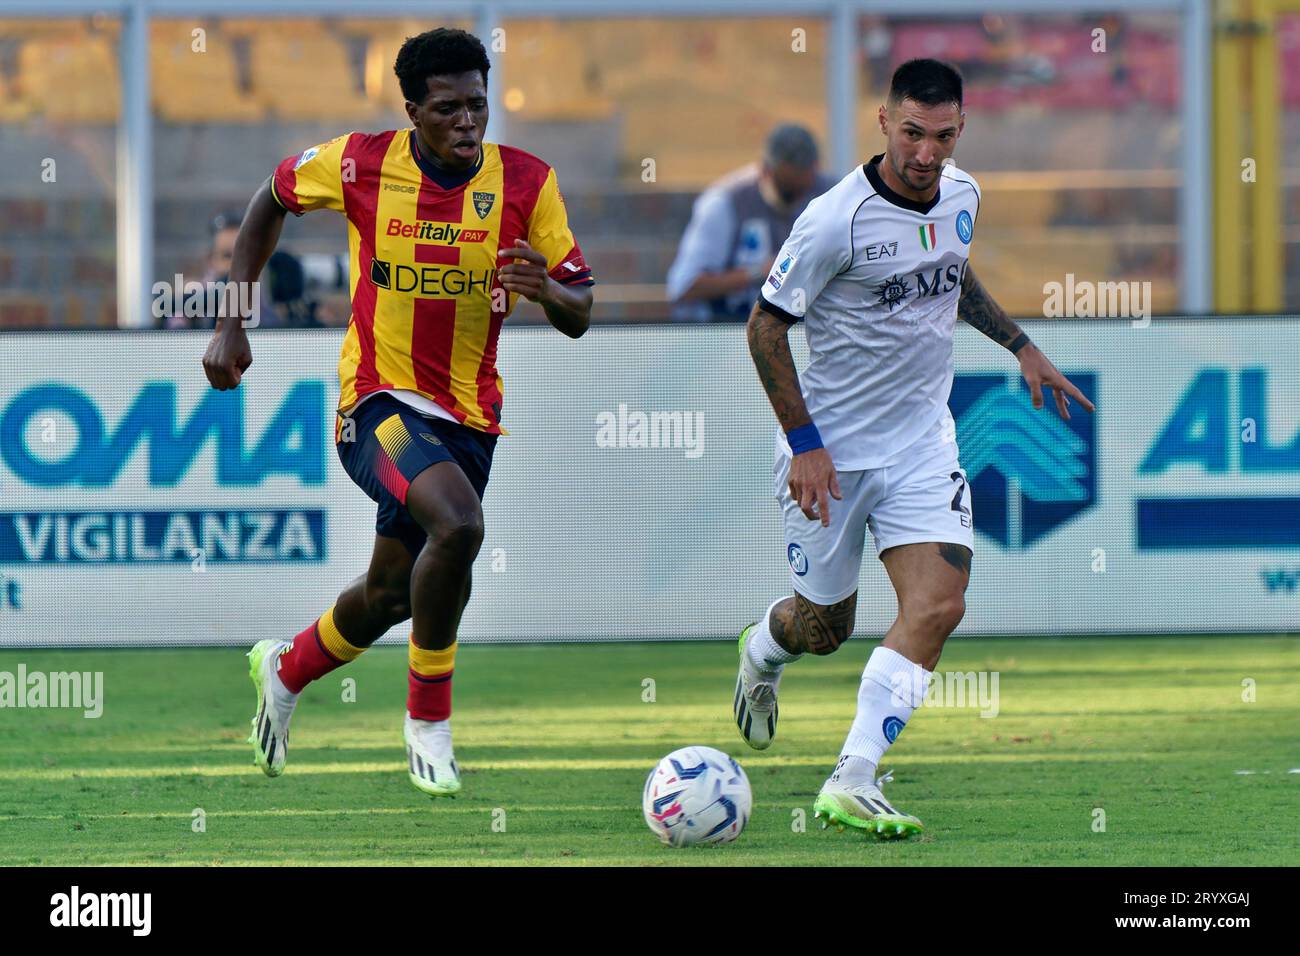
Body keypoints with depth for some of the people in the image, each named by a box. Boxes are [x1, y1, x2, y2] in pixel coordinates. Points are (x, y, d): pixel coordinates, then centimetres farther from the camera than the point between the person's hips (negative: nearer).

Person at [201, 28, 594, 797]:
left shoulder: (526, 183, -8)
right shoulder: (361, 164, -11)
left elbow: (579, 317, -6)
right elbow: (273, 200, 10)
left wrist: (548, 288, -31)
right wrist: (232, 323, 7)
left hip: (470, 416, 4)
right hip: (380, 402, -4)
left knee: (394, 591, 16)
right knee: (459, 525, -31)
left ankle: (287, 670, 49)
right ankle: (429, 719, -11)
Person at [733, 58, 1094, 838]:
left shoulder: (962, 196, -1)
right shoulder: (836, 220, -21)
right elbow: (766, 324, -12)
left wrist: (1021, 345, 18)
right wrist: (803, 443, -15)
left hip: (923, 443, 4)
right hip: (831, 450, -4)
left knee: (939, 605, -16)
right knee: (825, 626, 10)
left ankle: (852, 785, -16)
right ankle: (762, 653, 49)